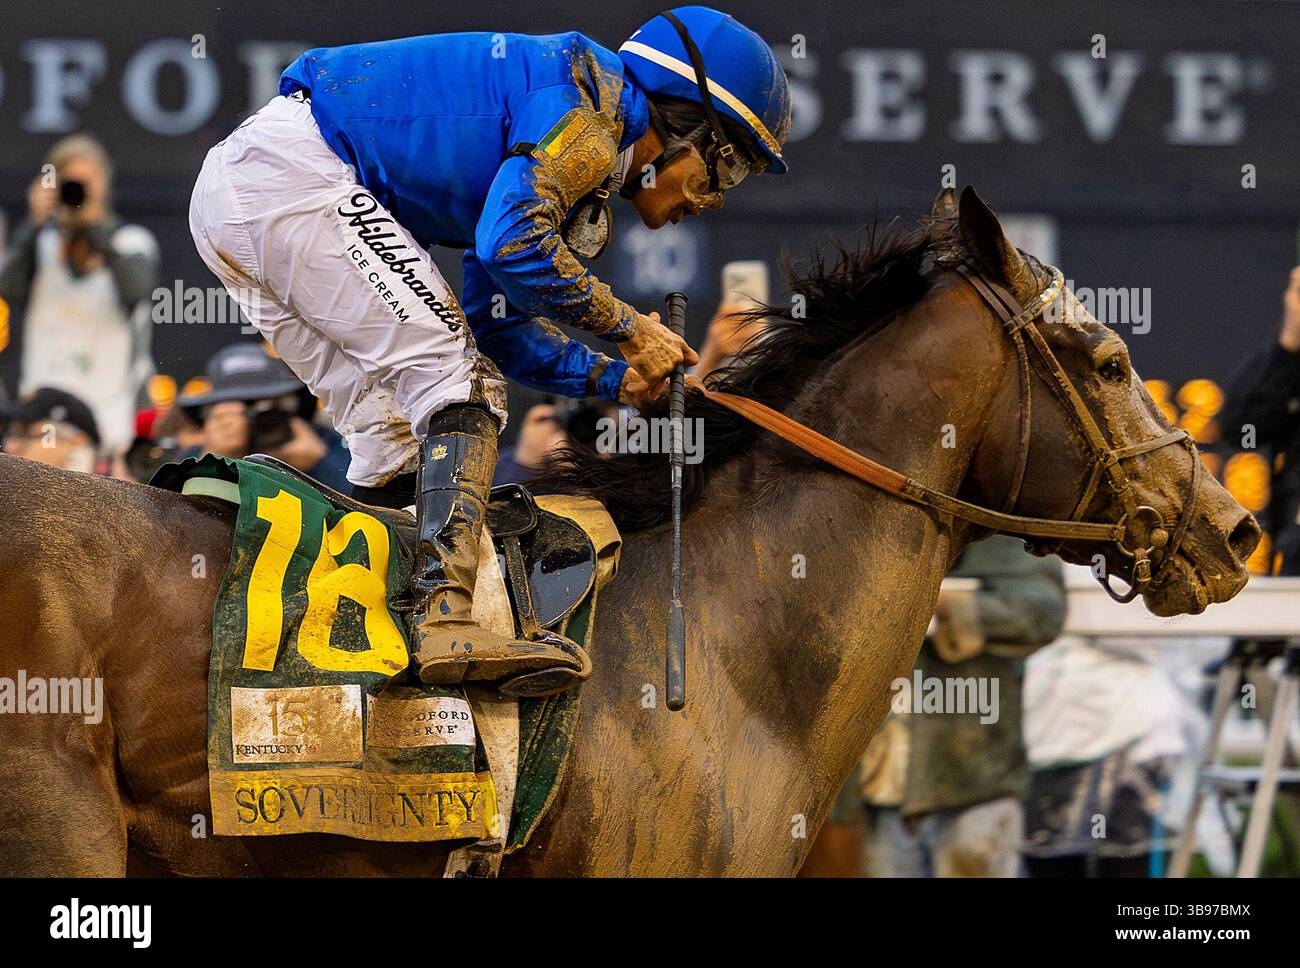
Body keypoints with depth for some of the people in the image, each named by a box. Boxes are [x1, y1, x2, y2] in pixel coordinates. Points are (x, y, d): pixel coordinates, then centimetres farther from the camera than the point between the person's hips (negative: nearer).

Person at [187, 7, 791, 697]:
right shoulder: (590, 102, -7)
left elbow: (496, 321, 25)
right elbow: (511, 246, -20)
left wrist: (612, 379, 13)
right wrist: (627, 326, -9)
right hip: (298, 172, -10)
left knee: (385, 420, 13)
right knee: (453, 378, -13)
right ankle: (447, 624, -24)